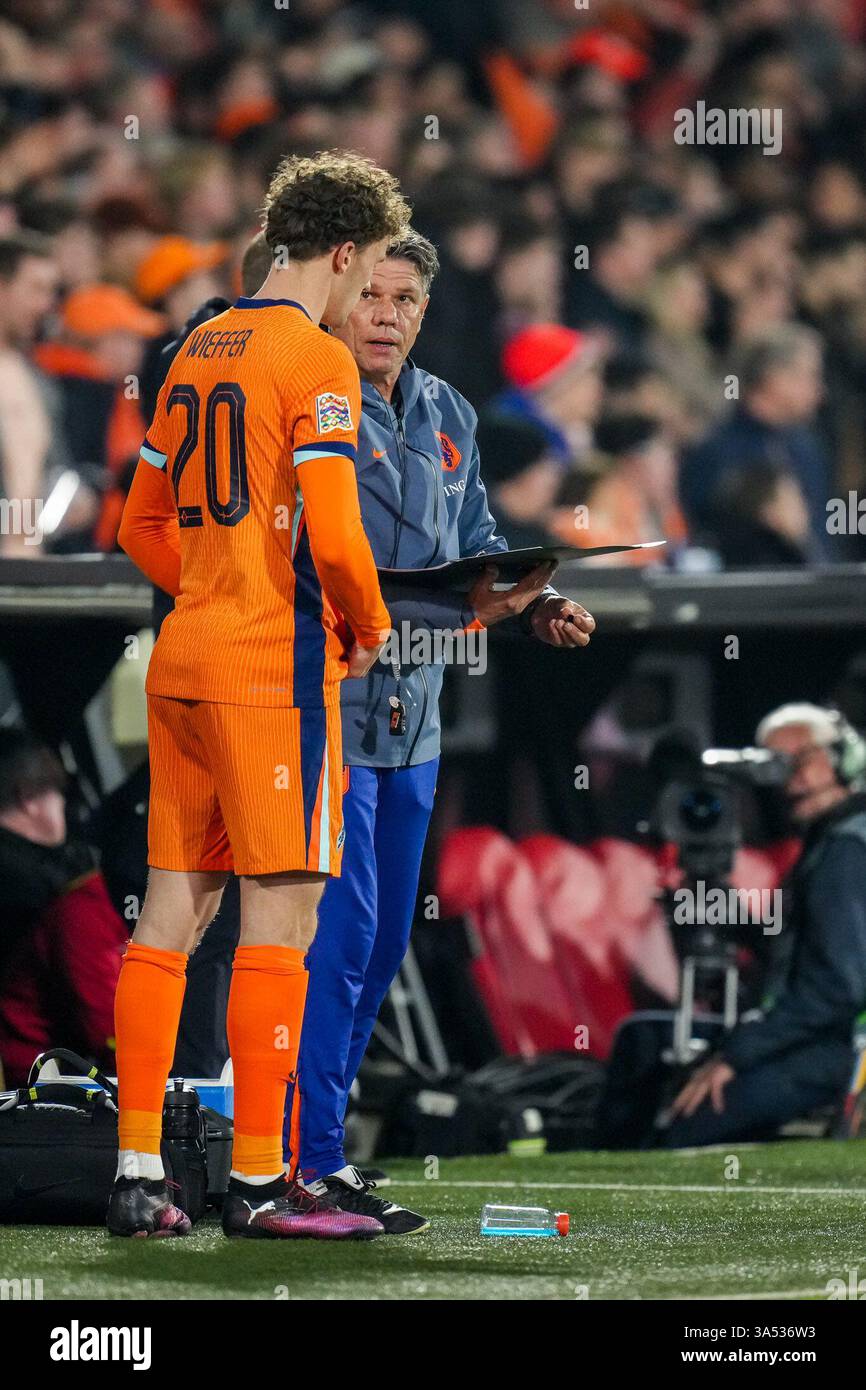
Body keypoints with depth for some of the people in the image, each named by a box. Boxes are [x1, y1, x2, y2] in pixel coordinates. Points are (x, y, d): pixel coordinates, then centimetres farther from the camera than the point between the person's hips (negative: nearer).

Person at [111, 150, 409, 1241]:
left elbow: (143, 522, 21)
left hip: (182, 657, 8)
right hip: (277, 665, -8)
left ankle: (137, 1174, 6)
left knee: (171, 914, 7)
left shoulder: (195, 352, 15)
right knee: (280, 921, -4)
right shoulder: (316, 360, -9)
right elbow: (333, 533, -18)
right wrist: (369, 627, -2)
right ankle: (256, 1182, -5)